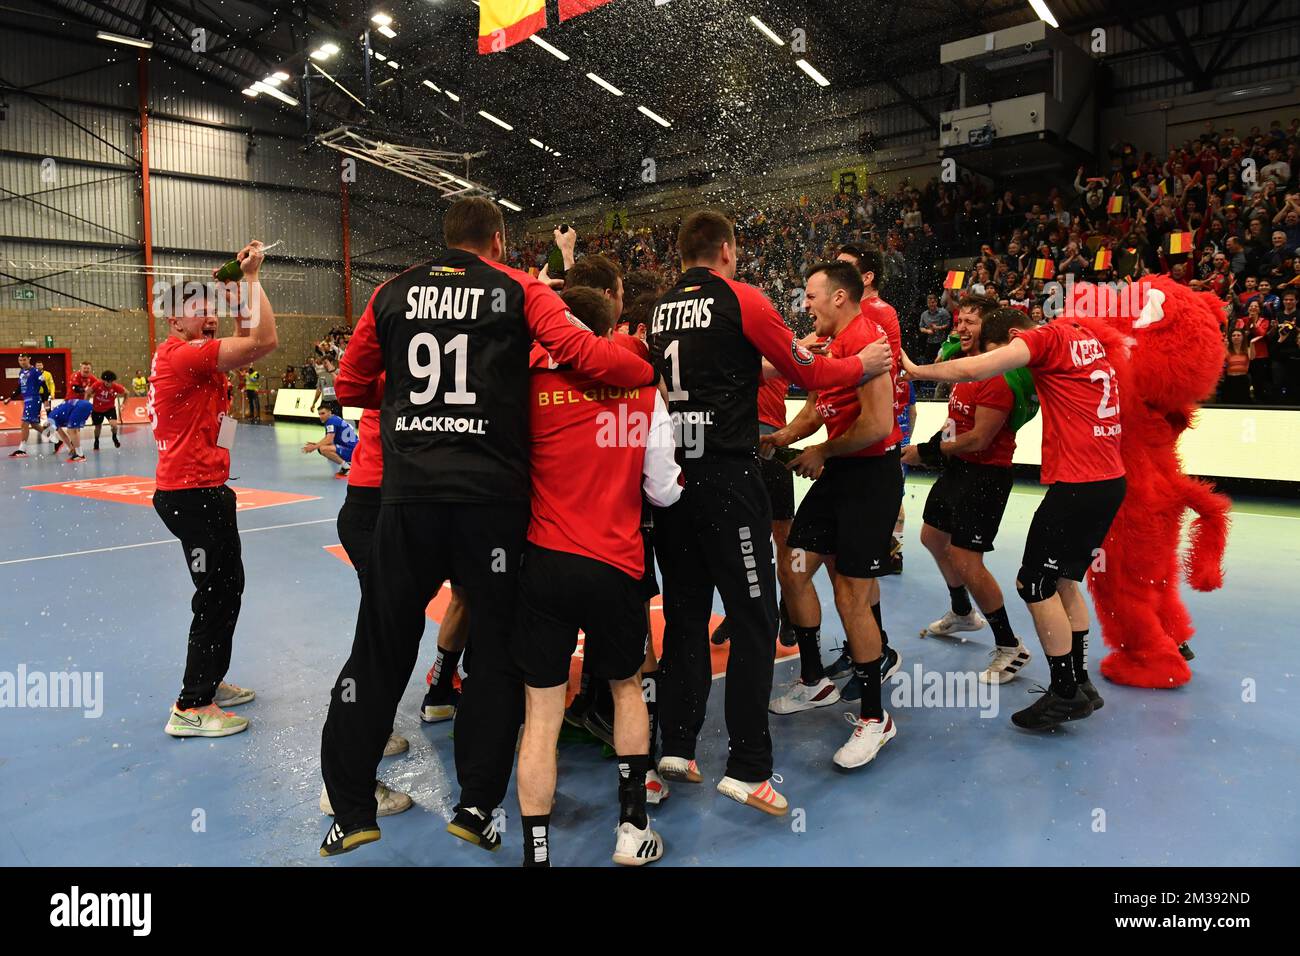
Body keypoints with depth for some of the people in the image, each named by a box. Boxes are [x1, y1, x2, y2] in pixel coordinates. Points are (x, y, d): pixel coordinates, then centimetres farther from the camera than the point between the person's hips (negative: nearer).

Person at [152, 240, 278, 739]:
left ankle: (208, 682, 32)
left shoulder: (191, 355, 14)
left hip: (203, 489, 11)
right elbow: (264, 341, -23)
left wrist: (244, 284, 11)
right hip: (192, 492, -11)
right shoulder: (181, 354, -16)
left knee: (227, 587, 19)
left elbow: (249, 341, 18)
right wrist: (252, 277, -15)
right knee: (216, 595, -4)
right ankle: (192, 708, 5)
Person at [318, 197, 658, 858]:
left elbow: (350, 386, 17)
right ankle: (477, 806, 18)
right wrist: (654, 374, 6)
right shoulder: (518, 290, 4)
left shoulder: (393, 293, 12)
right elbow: (585, 354, -9)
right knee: (496, 647, 12)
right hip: (491, 494, -2)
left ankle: (351, 810, 21)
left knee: (381, 647, 13)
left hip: (407, 491, 3)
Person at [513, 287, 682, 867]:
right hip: (617, 565, 2)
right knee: (627, 686, 24)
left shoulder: (535, 387, -4)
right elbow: (665, 492, 6)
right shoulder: (644, 391, 0)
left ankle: (536, 854, 12)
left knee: (541, 716, 7)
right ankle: (632, 827, 30)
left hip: (546, 563, -1)